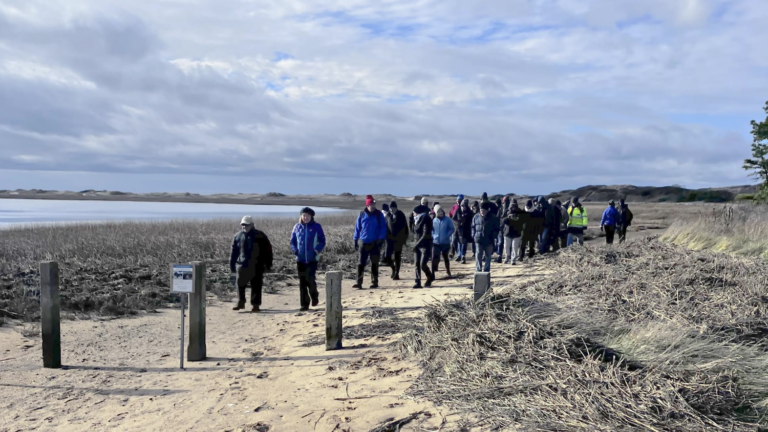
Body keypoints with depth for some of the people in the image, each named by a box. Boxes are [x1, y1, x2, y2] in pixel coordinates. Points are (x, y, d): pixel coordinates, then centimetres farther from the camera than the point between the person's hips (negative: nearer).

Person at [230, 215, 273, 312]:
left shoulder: (259, 236, -2)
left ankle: (256, 305, 10)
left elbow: (267, 250, 0)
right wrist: (232, 264, 10)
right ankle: (241, 303, 19)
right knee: (240, 284, 4)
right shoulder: (238, 236, 7)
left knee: (256, 286, 2)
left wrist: (268, 264, -2)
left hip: (256, 266, -3)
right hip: (242, 265, 3)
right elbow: (234, 252, 12)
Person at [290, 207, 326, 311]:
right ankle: (304, 304, 13)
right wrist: (294, 250, -4)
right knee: (302, 282, 4)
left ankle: (314, 296, 19)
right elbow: (292, 241, 13)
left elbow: (322, 241, 1)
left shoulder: (316, 227, -1)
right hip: (300, 259, 3)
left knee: (310, 279, -12)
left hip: (312, 259, -3)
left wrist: (317, 250, -14)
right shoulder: (297, 227, 7)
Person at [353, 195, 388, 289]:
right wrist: (356, 240, 6)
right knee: (361, 263, -2)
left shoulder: (379, 214, 0)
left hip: (375, 243, -1)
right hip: (363, 242, 1)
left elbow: (383, 228, 1)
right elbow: (357, 228, 9)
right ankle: (359, 282, 0)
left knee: (374, 264, 7)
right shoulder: (362, 214, 3)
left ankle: (374, 282, 16)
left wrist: (381, 239, -7)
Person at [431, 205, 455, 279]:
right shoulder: (433, 220, 0)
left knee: (445, 257, 15)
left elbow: (452, 229, -3)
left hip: (445, 242, -1)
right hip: (435, 242, 1)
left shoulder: (447, 220, -6)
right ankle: (433, 273, -5)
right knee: (434, 258, -9)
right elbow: (431, 229, 12)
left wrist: (446, 236, -15)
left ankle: (448, 272, 32)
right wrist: (432, 236, -5)